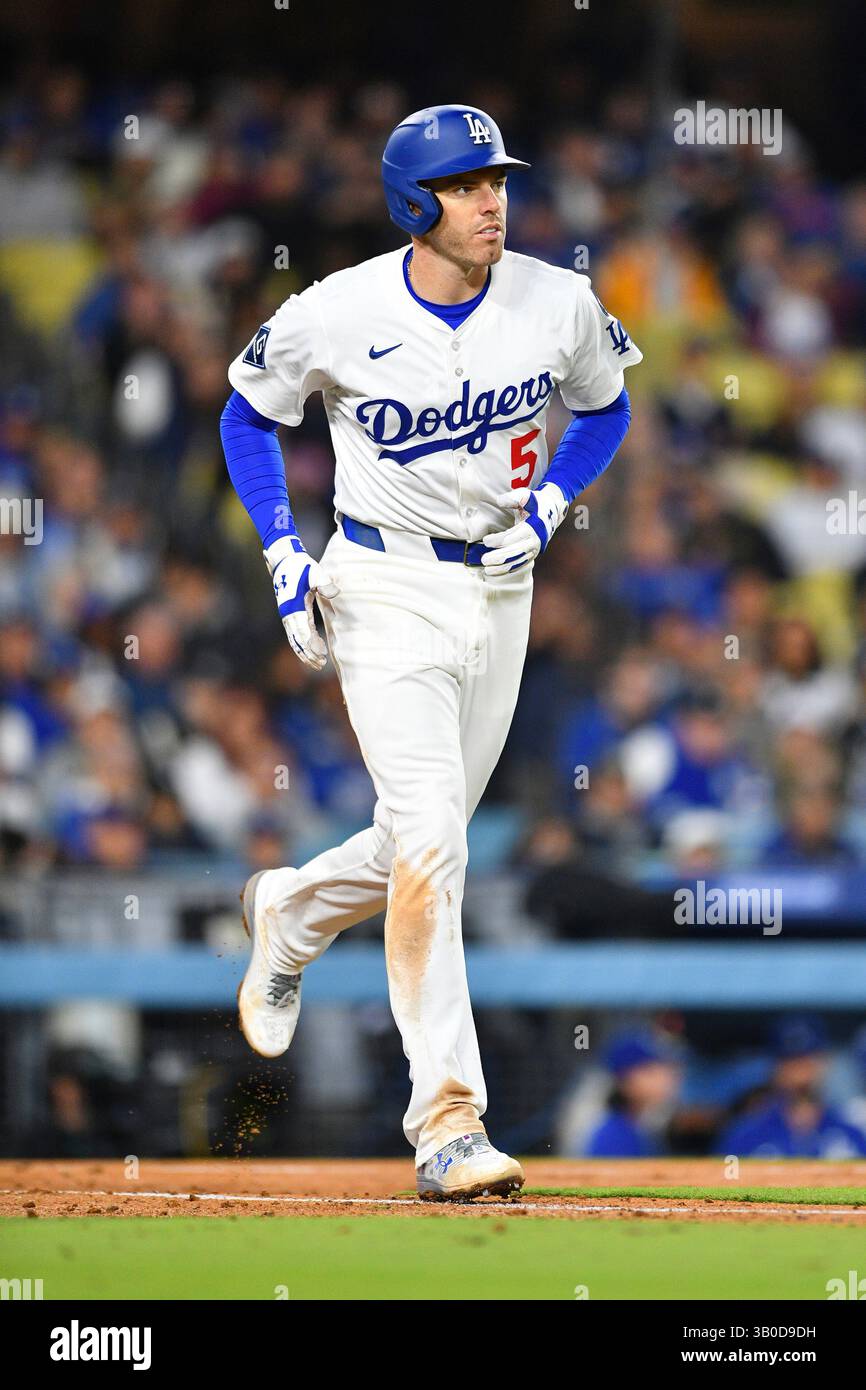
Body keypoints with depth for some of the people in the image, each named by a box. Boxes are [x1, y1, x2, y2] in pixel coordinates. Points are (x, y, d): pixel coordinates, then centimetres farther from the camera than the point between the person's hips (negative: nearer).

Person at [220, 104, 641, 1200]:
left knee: (424, 842, 14)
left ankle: (292, 912, 48)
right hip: (385, 590, -4)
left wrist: (547, 508, -3)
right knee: (431, 844, -16)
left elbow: (604, 409, 13)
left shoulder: (558, 303, -6)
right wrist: (283, 556, -7)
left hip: (500, 592, 5)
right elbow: (248, 416, 3)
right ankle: (447, 1122, -16)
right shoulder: (337, 315, -14)